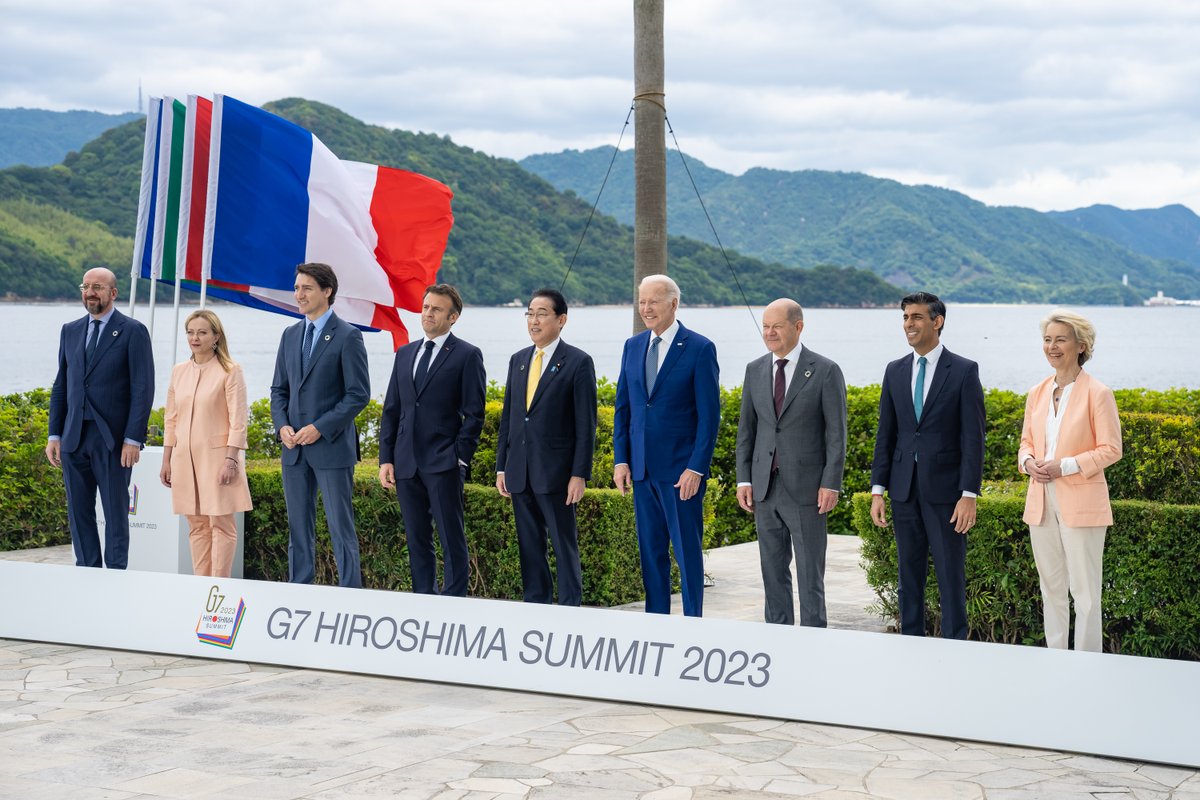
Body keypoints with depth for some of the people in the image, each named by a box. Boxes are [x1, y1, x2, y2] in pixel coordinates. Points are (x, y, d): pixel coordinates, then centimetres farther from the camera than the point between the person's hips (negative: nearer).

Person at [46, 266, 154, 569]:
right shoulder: (70, 331, 14)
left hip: (113, 439, -5)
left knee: (115, 512, 1)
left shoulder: (133, 332, -3)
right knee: (78, 511, 7)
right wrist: (55, 434, 7)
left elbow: (143, 389, -7)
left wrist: (133, 439, -13)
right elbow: (61, 386, 15)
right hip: (74, 438, 5)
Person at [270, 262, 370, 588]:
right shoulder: (291, 335, 13)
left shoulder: (348, 336, -7)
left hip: (331, 447, -6)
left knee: (341, 528, -2)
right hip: (294, 449, 6)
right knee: (298, 528, 10)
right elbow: (279, 389, 17)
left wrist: (320, 428, -16)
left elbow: (358, 394, -10)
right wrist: (282, 426, -2)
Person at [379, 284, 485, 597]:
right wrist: (386, 459, 7)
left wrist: (460, 457, -11)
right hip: (407, 464, 6)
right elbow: (391, 410, 15)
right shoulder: (405, 354, 16)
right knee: (417, 540, 10)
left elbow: (474, 414, -4)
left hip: (444, 465, -6)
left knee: (452, 539, -4)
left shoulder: (467, 356, -1)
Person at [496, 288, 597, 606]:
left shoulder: (578, 362, -5)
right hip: (520, 472, 6)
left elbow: (586, 424, -7)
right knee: (529, 545, 10)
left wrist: (579, 474, -13)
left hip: (555, 472, -6)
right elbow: (507, 416, 16)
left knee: (564, 544, 0)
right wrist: (501, 466, 11)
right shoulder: (518, 360, 13)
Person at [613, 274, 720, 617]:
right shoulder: (633, 347, 11)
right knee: (650, 551, 10)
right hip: (642, 469, 5)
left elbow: (709, 415, -8)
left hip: (681, 470, -5)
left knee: (687, 551, 0)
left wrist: (696, 468, -14)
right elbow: (623, 407, 14)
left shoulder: (700, 348, -6)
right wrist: (621, 460, 5)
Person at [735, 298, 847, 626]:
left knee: (810, 572, -1)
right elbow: (746, 429, 11)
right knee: (773, 571, 9)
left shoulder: (825, 371, -5)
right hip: (765, 488, 5)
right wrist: (744, 479, 4)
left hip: (806, 488, -4)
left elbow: (836, 433, -6)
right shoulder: (755, 370, 9)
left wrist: (831, 484, -12)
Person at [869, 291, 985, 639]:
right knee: (909, 574, 10)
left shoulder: (964, 371, -4)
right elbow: (886, 434, 11)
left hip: (945, 490, -4)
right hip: (905, 490, 4)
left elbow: (973, 437, -7)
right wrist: (877, 490, 5)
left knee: (951, 575, 0)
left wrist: (969, 495, -13)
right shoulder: (895, 371, 9)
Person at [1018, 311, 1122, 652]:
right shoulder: (1037, 393, 10)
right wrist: (1029, 462, -5)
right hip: (1041, 502, 6)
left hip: (1080, 504, -6)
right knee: (1051, 587, 12)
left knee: (1085, 591, -2)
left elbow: (1111, 449, -9)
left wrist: (1066, 466, -19)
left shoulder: (1097, 393, -8)